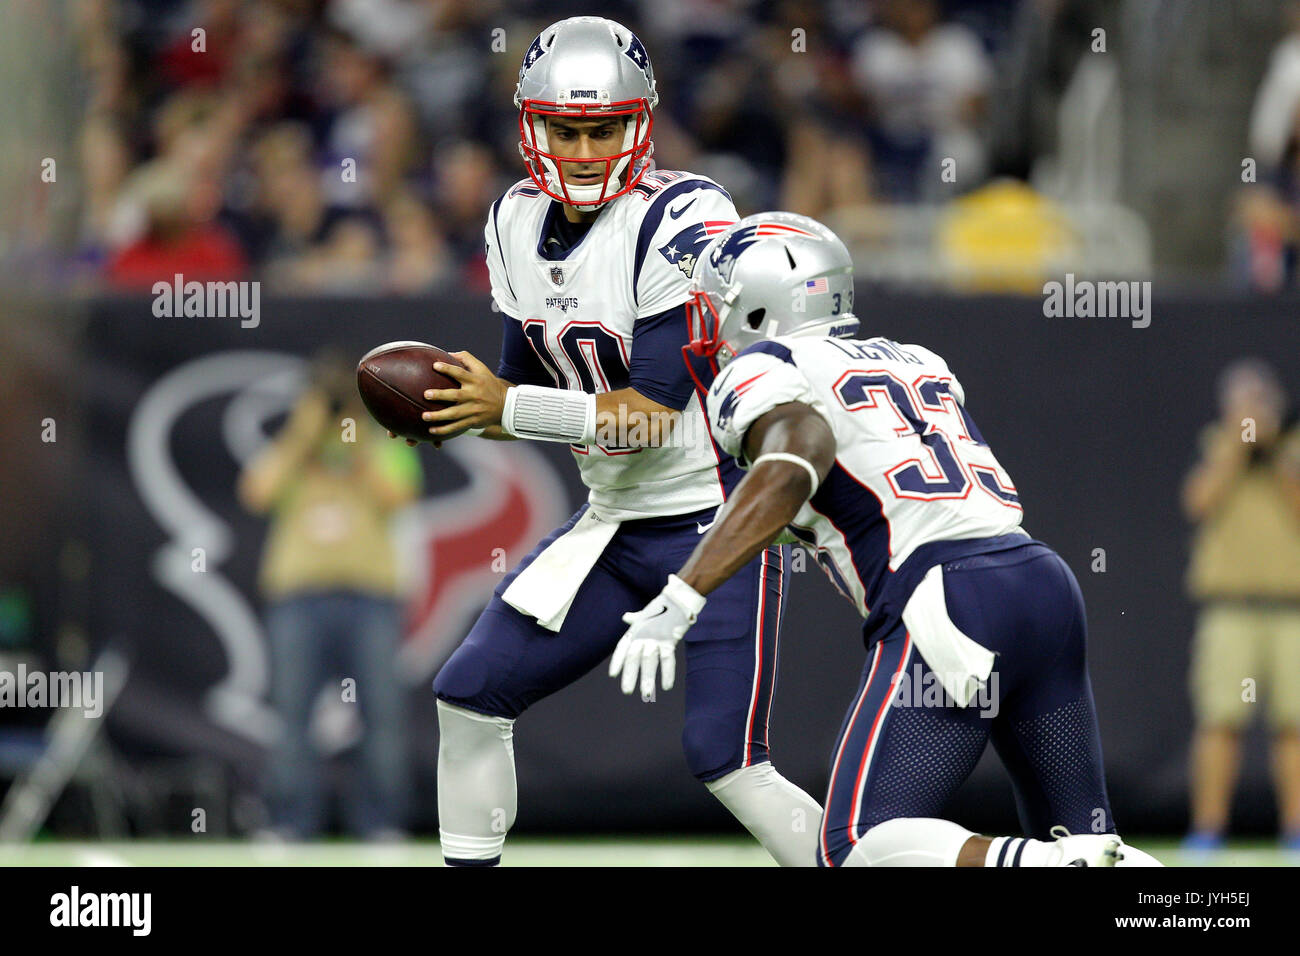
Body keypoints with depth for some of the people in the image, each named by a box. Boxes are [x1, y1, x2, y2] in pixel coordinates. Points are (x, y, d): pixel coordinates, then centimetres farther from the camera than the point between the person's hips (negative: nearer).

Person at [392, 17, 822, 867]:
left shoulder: (682, 221, -20)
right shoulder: (520, 222, 4)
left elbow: (653, 414, -23)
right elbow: (524, 386, 12)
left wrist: (508, 409, -16)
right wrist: (455, 407, -10)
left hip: (721, 517, -8)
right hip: (614, 522, 8)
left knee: (725, 759, -15)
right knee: (470, 692, 6)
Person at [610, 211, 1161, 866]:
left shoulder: (761, 371, 4)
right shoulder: (918, 361, 27)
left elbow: (791, 468, -16)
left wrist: (681, 597, -22)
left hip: (948, 607, -7)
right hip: (1048, 585, 8)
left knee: (857, 848, -10)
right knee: (1084, 842, 16)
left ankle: (1076, 869, -27)